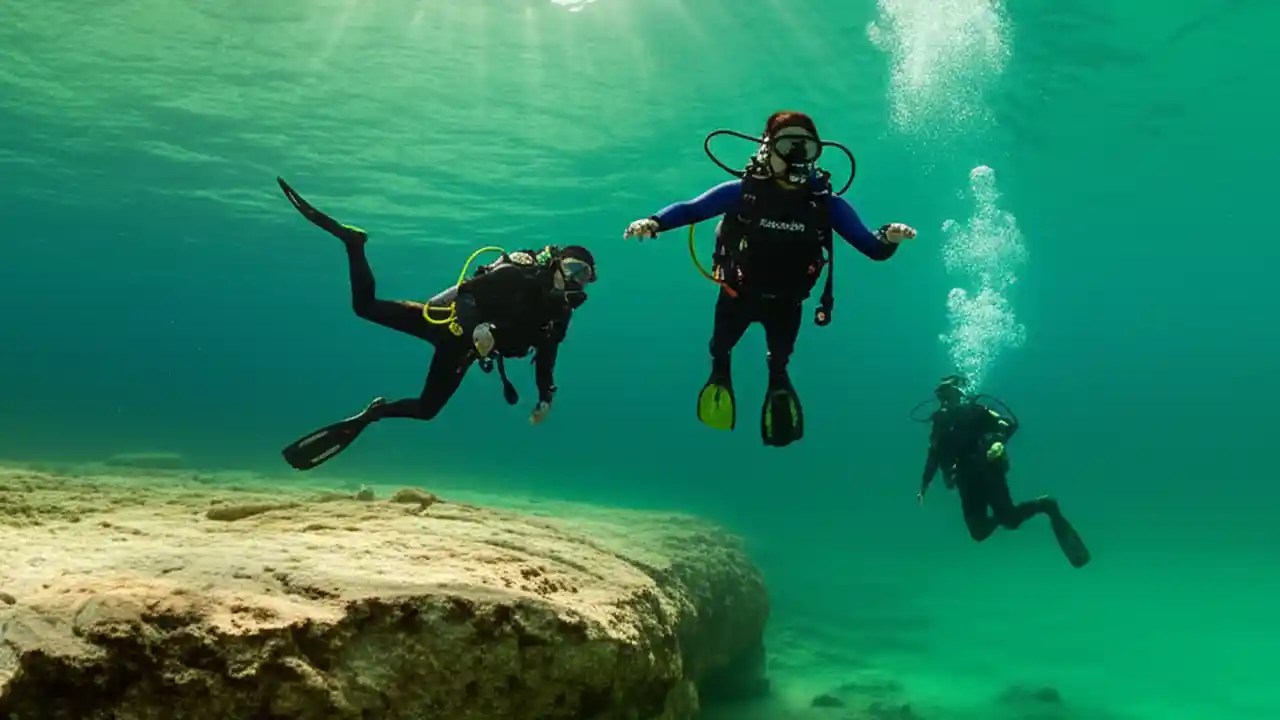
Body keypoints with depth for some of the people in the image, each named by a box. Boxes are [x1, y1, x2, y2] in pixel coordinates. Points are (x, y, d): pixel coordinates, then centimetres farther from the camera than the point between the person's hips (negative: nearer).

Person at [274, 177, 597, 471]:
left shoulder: (560, 314, 3)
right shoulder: (520, 276, -17)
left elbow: (545, 356, 14)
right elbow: (469, 290, -25)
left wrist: (545, 396, 6)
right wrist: (474, 326, -41)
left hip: (464, 350, 6)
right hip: (450, 322, -5)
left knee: (426, 410, 1)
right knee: (366, 306, -13)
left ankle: (373, 413, 19)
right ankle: (352, 241, 3)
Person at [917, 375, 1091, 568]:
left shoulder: (973, 410, -3)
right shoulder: (940, 423, 9)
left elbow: (1011, 423, -10)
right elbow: (933, 457, 17)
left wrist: (1000, 442, -28)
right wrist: (923, 486, 14)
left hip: (987, 472, -5)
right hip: (967, 483, 5)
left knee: (1010, 519, -16)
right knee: (979, 532, 1)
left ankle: (1045, 505, 11)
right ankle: (1000, 517, 33)